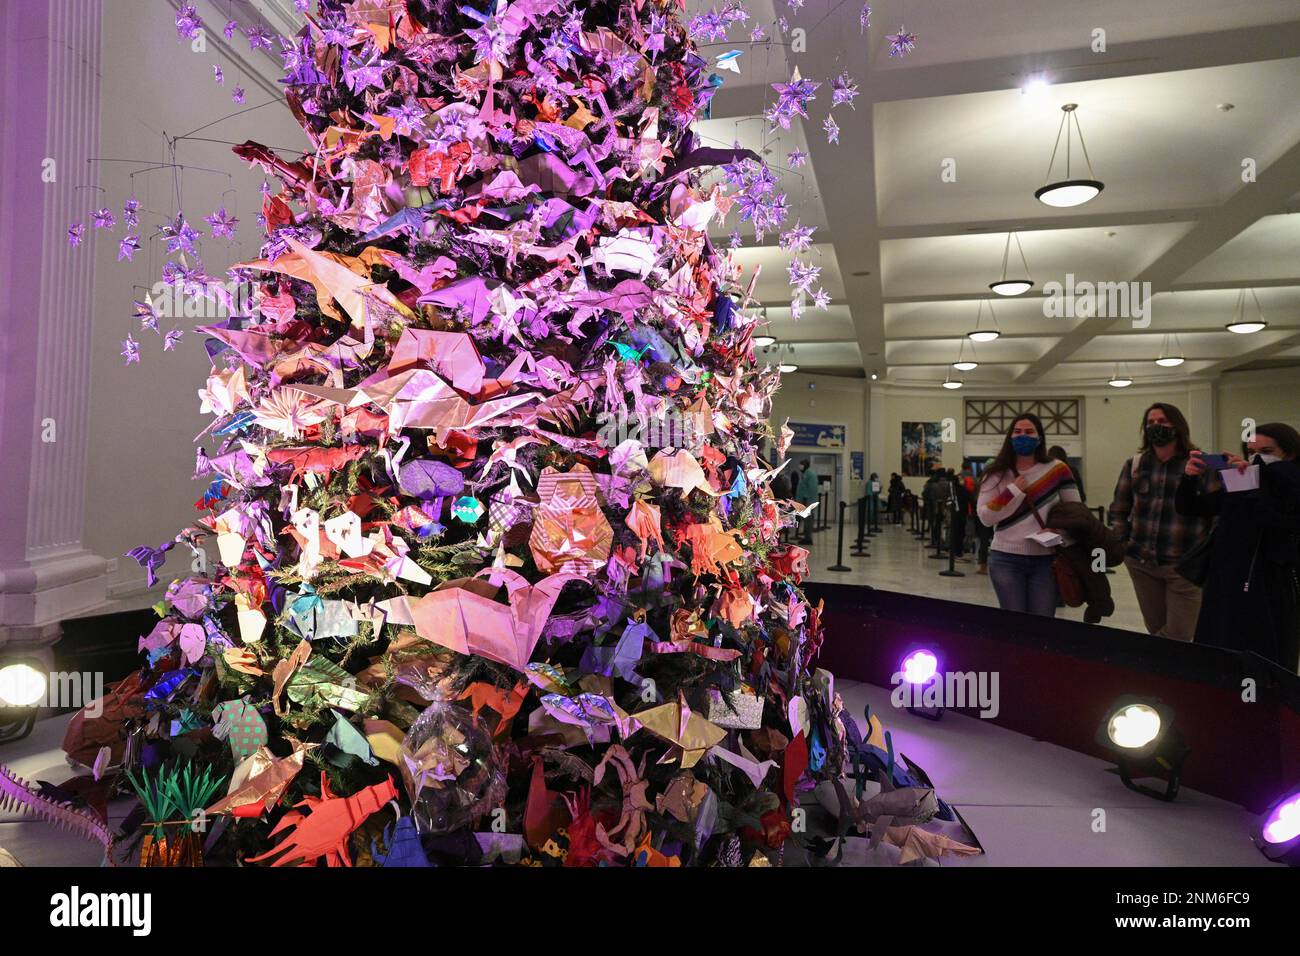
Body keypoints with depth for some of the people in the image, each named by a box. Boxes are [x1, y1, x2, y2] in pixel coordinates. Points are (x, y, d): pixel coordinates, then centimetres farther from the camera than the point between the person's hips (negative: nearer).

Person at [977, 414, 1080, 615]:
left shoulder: (1056, 469, 2)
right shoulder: (997, 474, 2)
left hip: (1045, 561, 1)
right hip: (1006, 560, 0)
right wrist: (1014, 491, -12)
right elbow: (985, 517, -6)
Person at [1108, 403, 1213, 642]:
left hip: (1185, 565, -3)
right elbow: (1119, 509, 13)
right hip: (1141, 563, 3)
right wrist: (1121, 543, 5)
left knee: (1179, 636, 0)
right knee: (1155, 630, 14)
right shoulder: (1134, 464, 7)